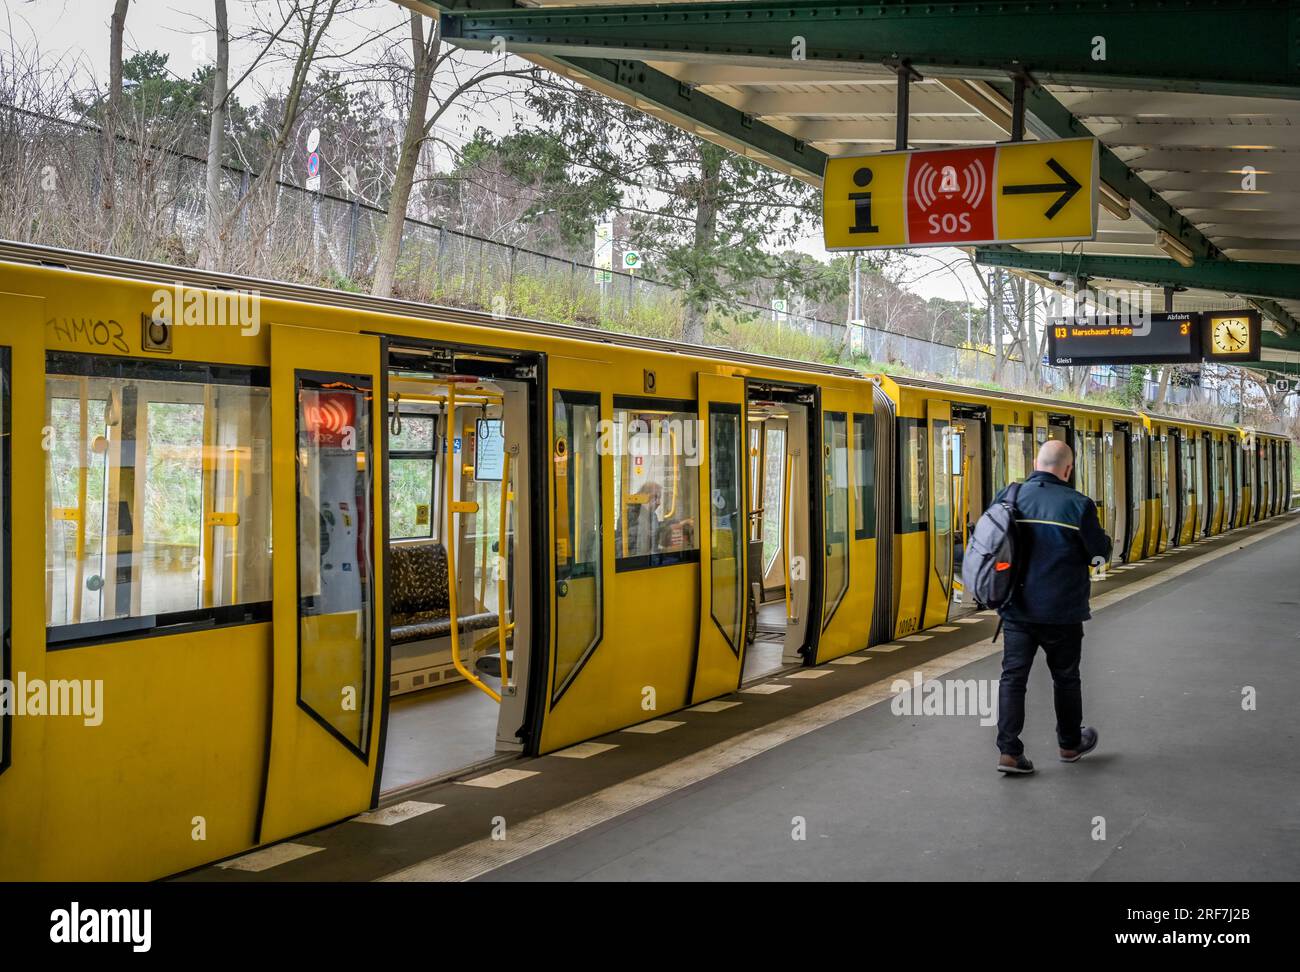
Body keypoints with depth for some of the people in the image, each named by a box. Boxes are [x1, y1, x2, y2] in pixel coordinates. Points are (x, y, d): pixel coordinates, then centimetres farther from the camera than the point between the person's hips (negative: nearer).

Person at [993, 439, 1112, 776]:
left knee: (1013, 676, 3)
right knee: (1065, 677, 15)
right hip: (1061, 610, -2)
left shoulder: (1009, 498, 0)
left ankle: (1008, 751, -4)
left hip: (1016, 608, 3)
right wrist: (1103, 541, 14)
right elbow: (1100, 553, -6)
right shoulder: (1077, 504, -13)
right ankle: (1070, 745, 31)